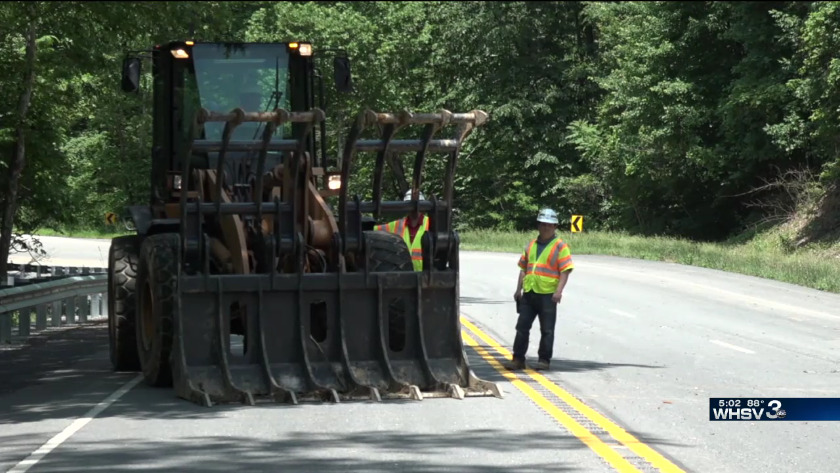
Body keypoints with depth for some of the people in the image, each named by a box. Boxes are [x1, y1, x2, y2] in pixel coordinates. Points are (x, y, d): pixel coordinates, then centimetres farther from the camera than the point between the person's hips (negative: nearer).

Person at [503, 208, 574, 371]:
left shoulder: (560, 247, -2)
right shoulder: (531, 245, 15)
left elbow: (565, 271, -9)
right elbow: (524, 268, 19)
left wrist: (558, 291, -19)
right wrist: (519, 289, 12)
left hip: (548, 295, -5)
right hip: (529, 293, 5)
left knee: (547, 330, 2)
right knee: (522, 327, 5)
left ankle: (544, 360, 9)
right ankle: (518, 359, 10)